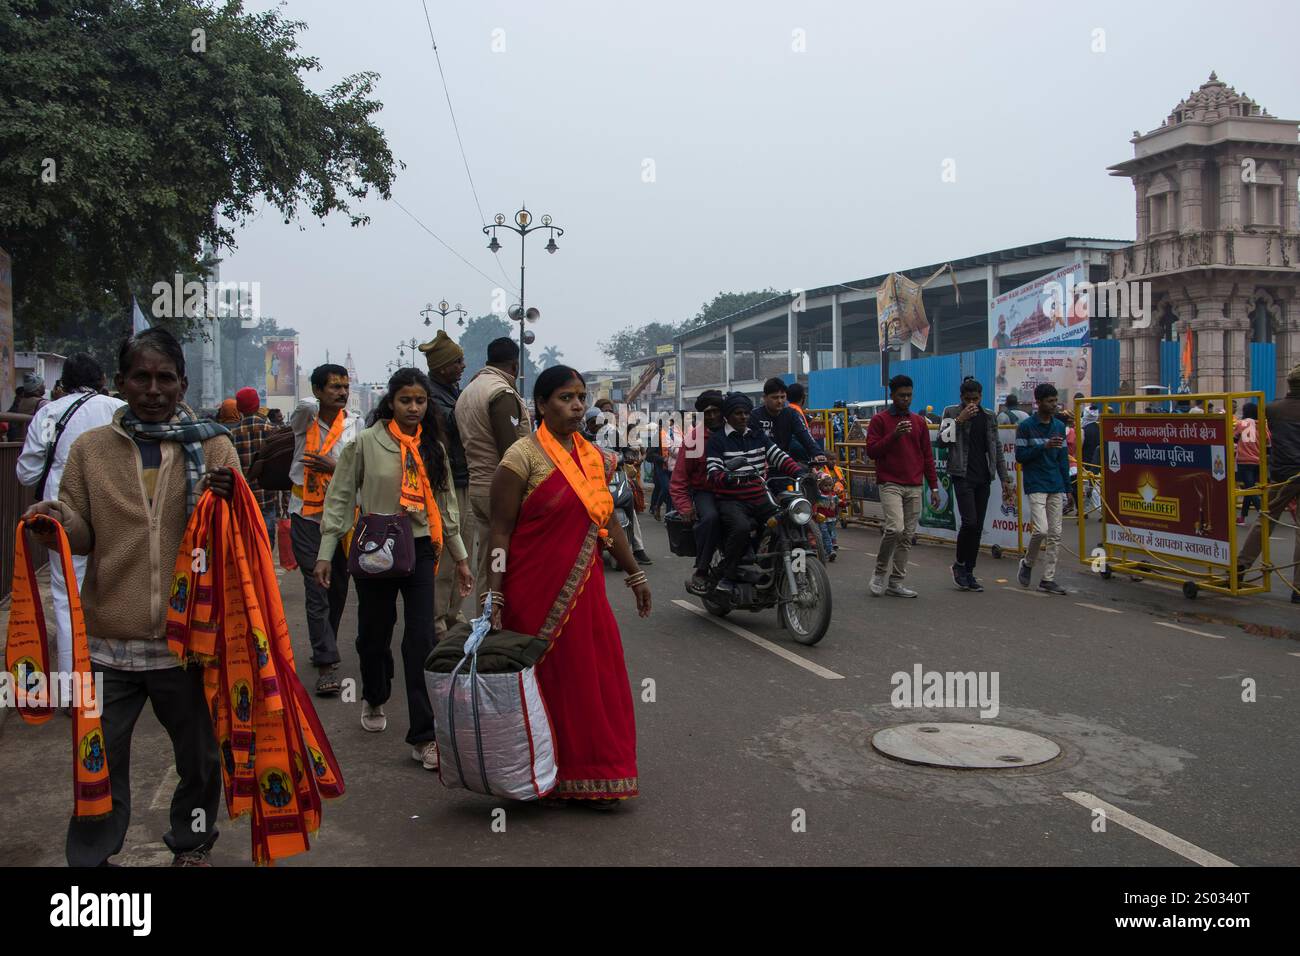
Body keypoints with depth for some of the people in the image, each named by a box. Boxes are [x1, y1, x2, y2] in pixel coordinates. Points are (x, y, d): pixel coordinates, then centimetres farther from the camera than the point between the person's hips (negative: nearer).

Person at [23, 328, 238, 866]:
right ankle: (90, 856, 31)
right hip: (108, 638, 1)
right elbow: (82, 535, 6)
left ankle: (191, 844, 37)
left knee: (199, 755, 15)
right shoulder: (90, 448, 4)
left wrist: (228, 504, -21)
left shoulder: (213, 447, 1)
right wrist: (55, 522, -16)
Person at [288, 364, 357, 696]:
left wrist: (335, 466, -18)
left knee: (338, 588, 12)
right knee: (317, 590, -9)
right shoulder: (304, 416, -7)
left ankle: (323, 650, 31)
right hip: (307, 517, -2)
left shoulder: (353, 426, -2)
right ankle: (327, 664, -9)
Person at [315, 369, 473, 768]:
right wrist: (326, 553, -7)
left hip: (421, 551, 2)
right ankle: (374, 700, 42)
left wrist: (460, 557, 15)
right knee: (374, 634, 12)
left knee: (421, 643, -5)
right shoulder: (365, 443, -4)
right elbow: (340, 498, -2)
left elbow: (446, 505, 14)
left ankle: (423, 737, -2)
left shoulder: (433, 448, 7)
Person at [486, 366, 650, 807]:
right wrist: (494, 596, -14)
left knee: (594, 679, 8)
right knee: (547, 682, 3)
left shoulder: (595, 456, 10)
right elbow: (501, 531, -10)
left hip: (584, 589, 6)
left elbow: (606, 521, 18)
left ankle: (590, 778, 22)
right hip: (537, 591, -6)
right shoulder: (523, 456, -10)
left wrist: (634, 575, 19)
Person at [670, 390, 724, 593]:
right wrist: (684, 506, -11)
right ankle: (700, 572, -24)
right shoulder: (695, 438, 2)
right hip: (705, 491, -2)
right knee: (710, 517, -35)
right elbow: (679, 478, 1)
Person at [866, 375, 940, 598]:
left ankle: (896, 582, 10)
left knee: (908, 535, 3)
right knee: (895, 528, -20)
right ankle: (880, 572, 1)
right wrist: (894, 435, -20)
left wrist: (934, 487, 10)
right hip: (890, 485, -5)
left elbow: (927, 456, 15)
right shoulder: (879, 420, 1)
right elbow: (871, 450, -7)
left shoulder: (919, 422, 14)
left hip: (914, 488, 5)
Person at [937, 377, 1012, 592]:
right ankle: (959, 564, 6)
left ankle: (969, 572, 12)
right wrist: (959, 419, -17)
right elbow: (942, 441, -11)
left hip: (983, 477, 4)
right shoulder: (951, 412, 0)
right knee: (969, 522, -15)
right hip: (962, 476, -4)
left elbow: (997, 449, 13)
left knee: (978, 527, 4)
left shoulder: (988, 416, 11)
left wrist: (1005, 479, 9)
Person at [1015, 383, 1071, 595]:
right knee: (1041, 530, -16)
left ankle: (1048, 579, 10)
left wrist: (1067, 488, 11)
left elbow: (1063, 459, 14)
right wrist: (1044, 446, -19)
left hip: (1056, 487, 5)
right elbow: (1020, 456, -7)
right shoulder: (1026, 426, -4)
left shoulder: (1060, 426, 11)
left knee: (1055, 534, 3)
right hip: (1036, 486, -5)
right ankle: (1028, 563, 11)